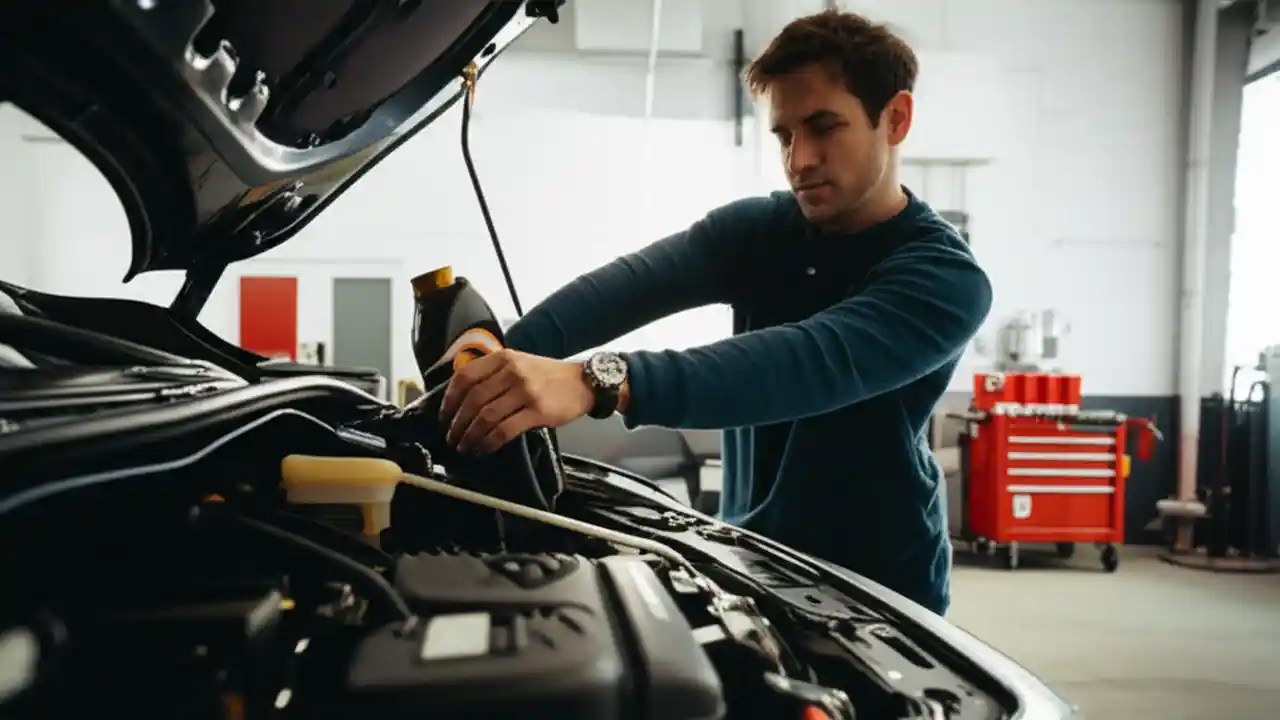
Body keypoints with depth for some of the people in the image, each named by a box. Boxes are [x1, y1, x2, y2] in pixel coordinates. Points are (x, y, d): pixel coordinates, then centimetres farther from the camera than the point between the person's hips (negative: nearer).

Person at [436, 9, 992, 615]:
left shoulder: (946, 278, -19)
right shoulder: (755, 229, -4)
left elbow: (814, 361, -38)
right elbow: (633, 283, -22)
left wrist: (599, 382, -51)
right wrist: (501, 365, -40)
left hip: (876, 588, -3)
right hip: (753, 558, 4)